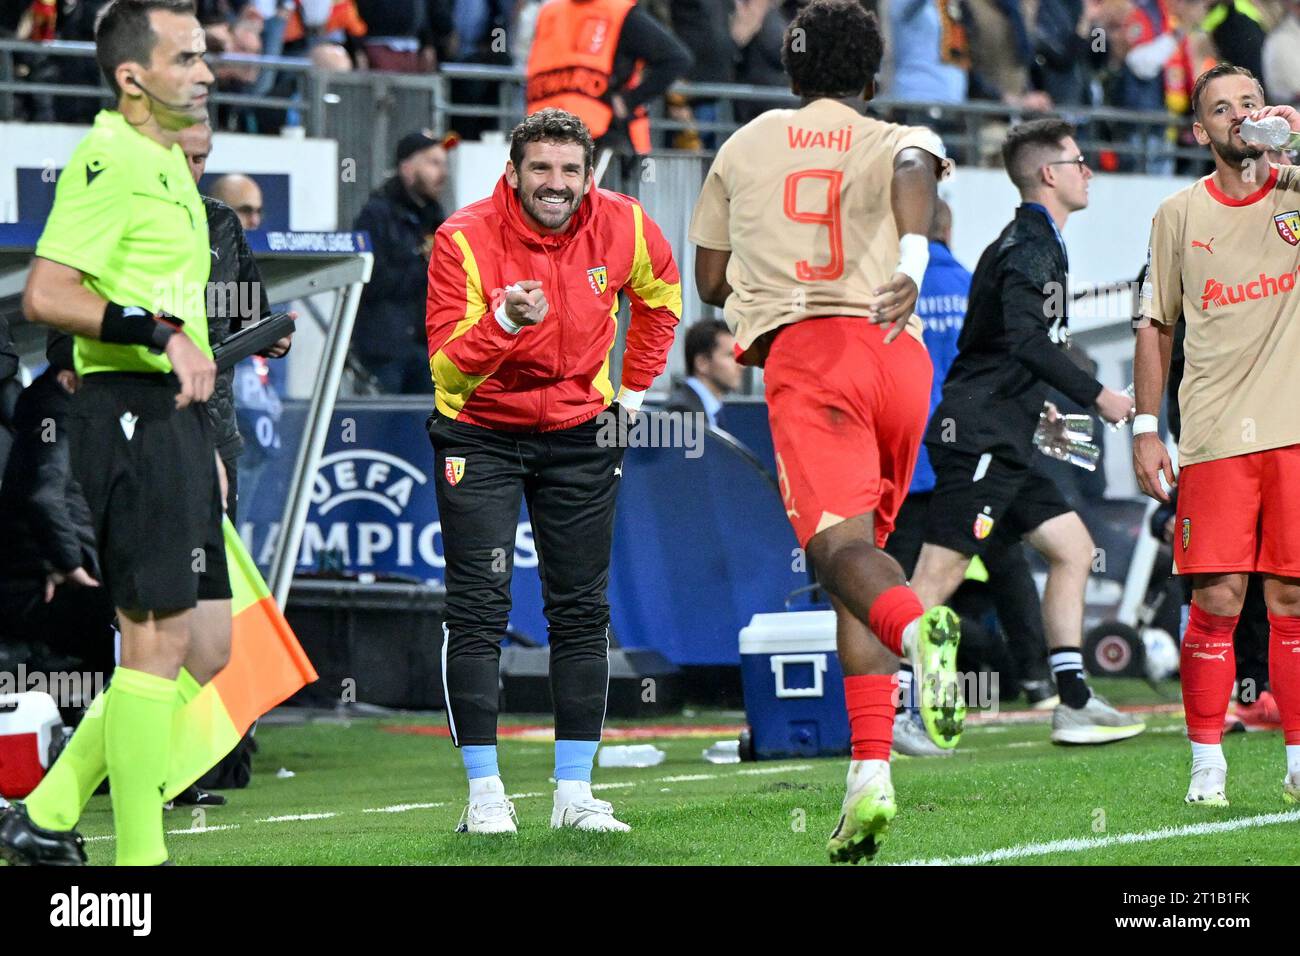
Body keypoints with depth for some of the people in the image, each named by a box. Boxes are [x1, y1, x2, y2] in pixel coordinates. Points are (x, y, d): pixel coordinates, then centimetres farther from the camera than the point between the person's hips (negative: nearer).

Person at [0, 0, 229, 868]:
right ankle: (140, 855, -3)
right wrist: (163, 333, -25)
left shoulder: (169, 164, 19)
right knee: (160, 637, -8)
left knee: (206, 643, 10)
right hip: (128, 412, -10)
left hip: (172, 415, 10)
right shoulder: (110, 161, -12)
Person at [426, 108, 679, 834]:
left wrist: (634, 387, 13)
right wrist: (503, 322, -39)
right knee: (480, 610, -9)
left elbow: (661, 292, 15)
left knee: (582, 611, 4)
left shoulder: (621, 227, -9)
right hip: (480, 437, -3)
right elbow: (446, 367, -22)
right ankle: (485, 793, -4)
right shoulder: (466, 238, -19)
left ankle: (576, 793, 10)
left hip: (580, 436, 3)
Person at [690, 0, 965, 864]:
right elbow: (915, 170, -10)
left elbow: (710, 281, 24)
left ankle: (918, 630, -55)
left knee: (841, 547, -18)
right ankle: (867, 777, 4)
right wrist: (912, 262, -26)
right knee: (861, 549, 14)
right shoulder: (899, 139, 16)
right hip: (897, 352, 2)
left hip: (801, 348, -2)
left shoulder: (743, 148, 22)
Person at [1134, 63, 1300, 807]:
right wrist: (1147, 429, 8)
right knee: (1217, 601, -3)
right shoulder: (1179, 215, 8)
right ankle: (1208, 764, 6)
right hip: (1215, 435, 0)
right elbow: (1157, 326, 14)